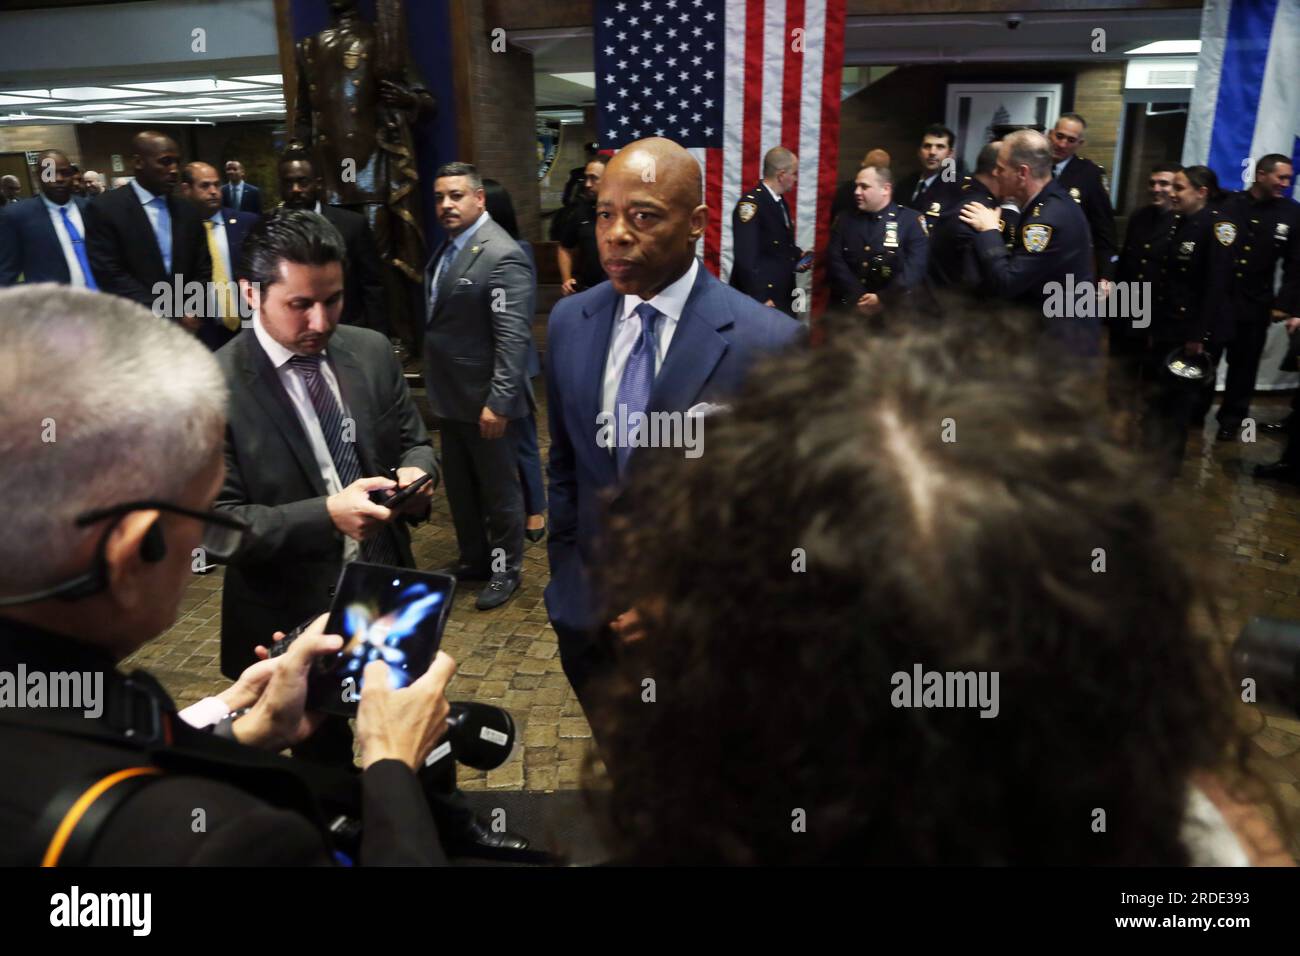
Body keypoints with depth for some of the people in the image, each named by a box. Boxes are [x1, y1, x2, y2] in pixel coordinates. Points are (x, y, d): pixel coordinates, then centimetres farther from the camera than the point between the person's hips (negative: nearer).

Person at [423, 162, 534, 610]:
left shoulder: (502, 256, -19)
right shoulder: (449, 246, 9)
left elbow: (513, 338, -23)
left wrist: (498, 401, -26)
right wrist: (434, 385, 12)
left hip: (483, 397, -9)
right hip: (450, 394, 9)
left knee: (498, 488, 8)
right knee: (459, 486, 20)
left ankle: (505, 569, 25)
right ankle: (473, 558, 37)